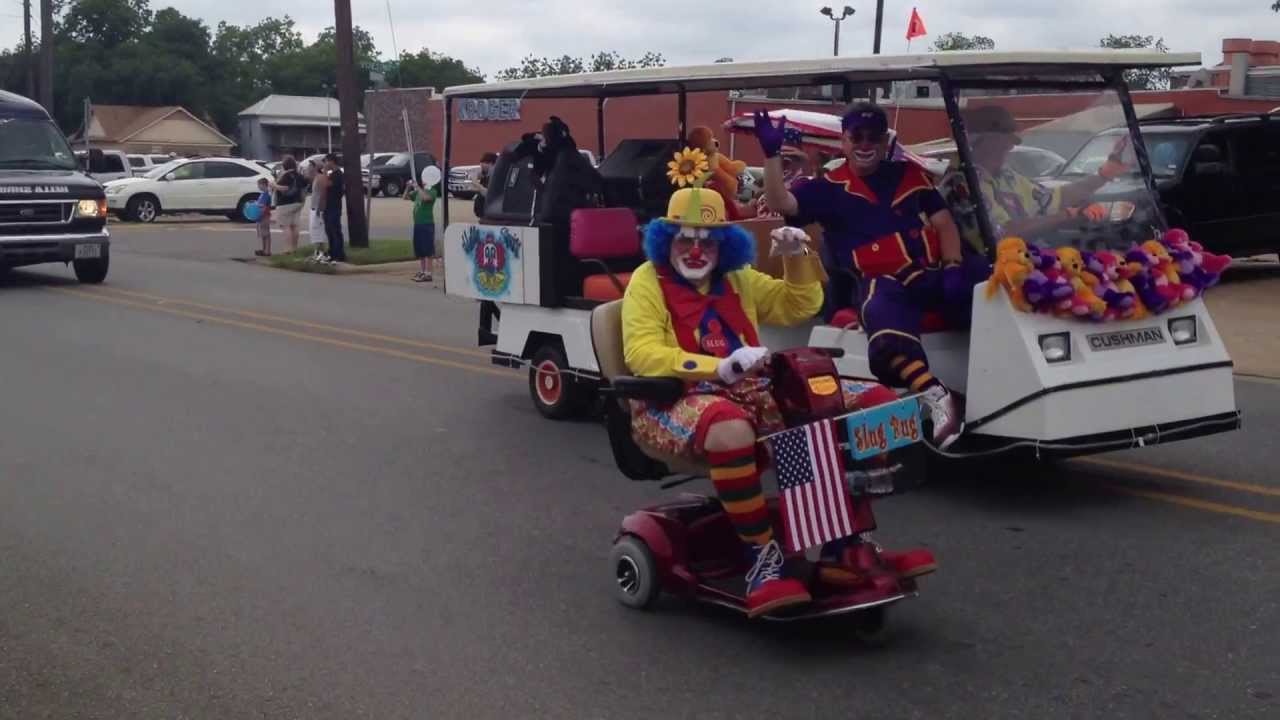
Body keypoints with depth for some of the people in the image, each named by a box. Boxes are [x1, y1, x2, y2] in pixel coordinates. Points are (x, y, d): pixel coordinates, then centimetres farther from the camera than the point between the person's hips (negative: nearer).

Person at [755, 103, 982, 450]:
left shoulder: (910, 174, 23)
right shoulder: (829, 188, 15)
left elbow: (944, 223, 16)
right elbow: (779, 203, 1)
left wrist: (953, 266, -2)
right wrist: (772, 152, -10)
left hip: (933, 271, 4)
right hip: (884, 282, -3)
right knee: (883, 317, -40)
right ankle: (935, 396, -49)